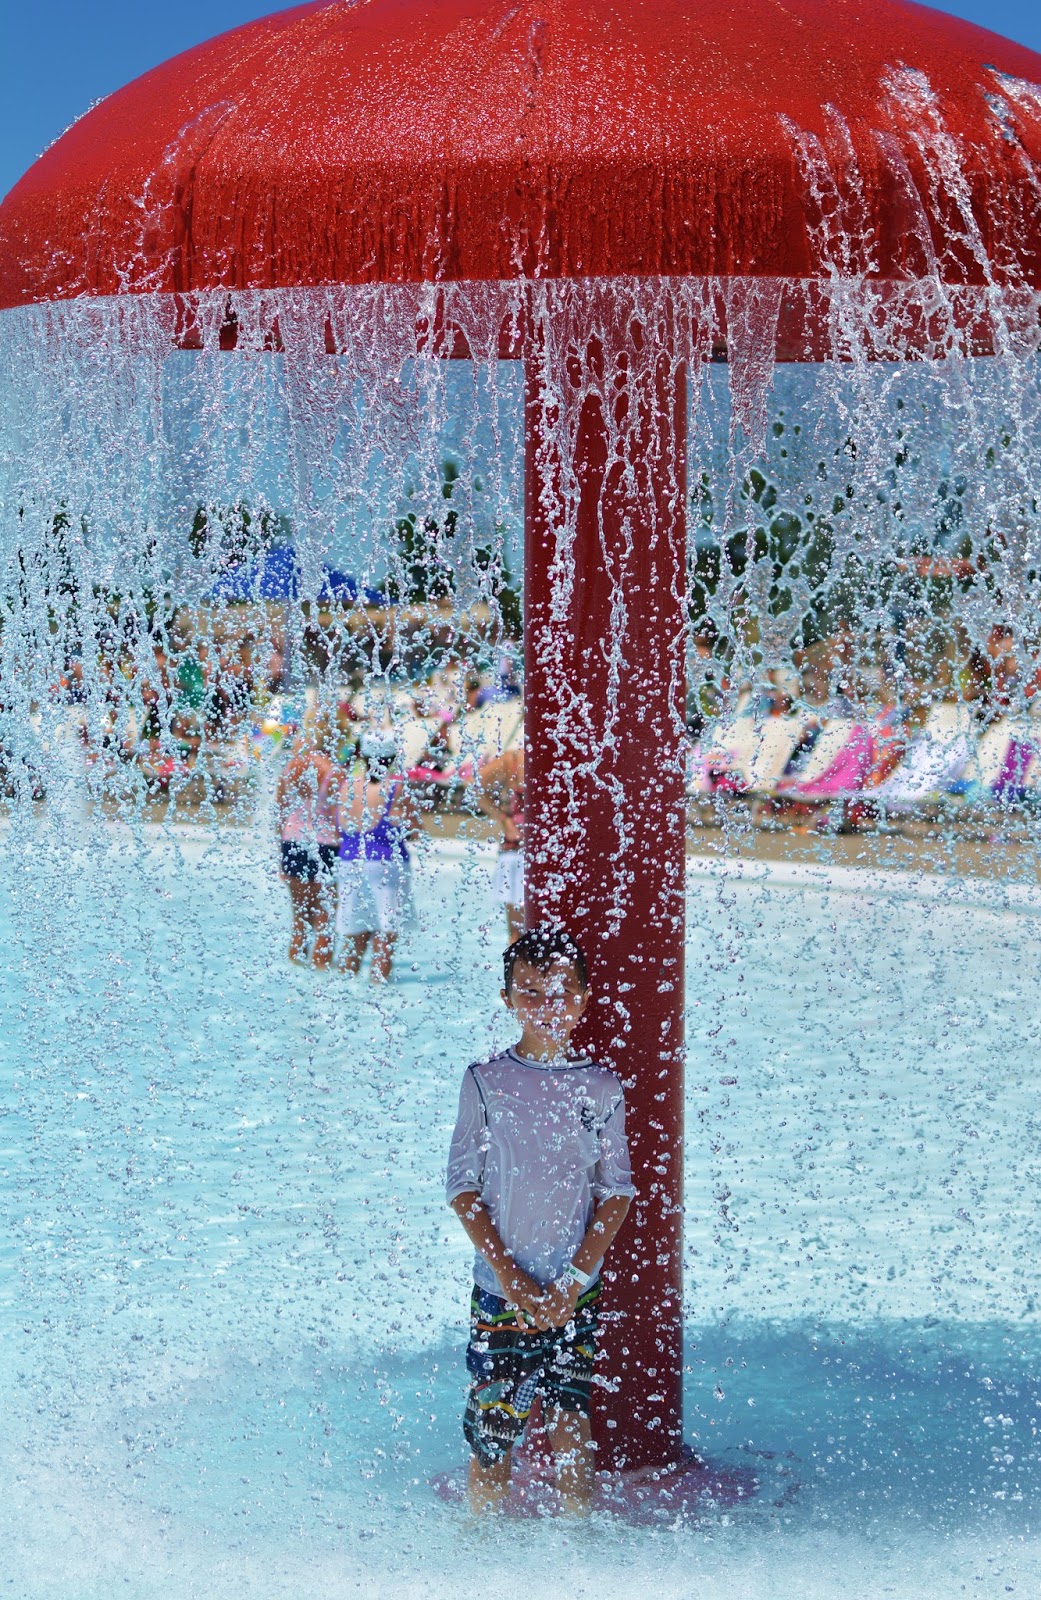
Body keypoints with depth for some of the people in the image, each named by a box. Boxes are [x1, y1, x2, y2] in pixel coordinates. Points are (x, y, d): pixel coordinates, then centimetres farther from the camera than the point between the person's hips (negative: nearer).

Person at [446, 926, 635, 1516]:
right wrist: (513, 1278, -10)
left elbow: (616, 1192, 2)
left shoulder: (600, 1087, 1)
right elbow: (463, 1189, -1)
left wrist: (573, 1281, -8)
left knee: (570, 1415, -3)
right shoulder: (486, 1082, -2)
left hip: (576, 1292, 1)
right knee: (492, 1426, 2)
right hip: (503, 1289, 0)